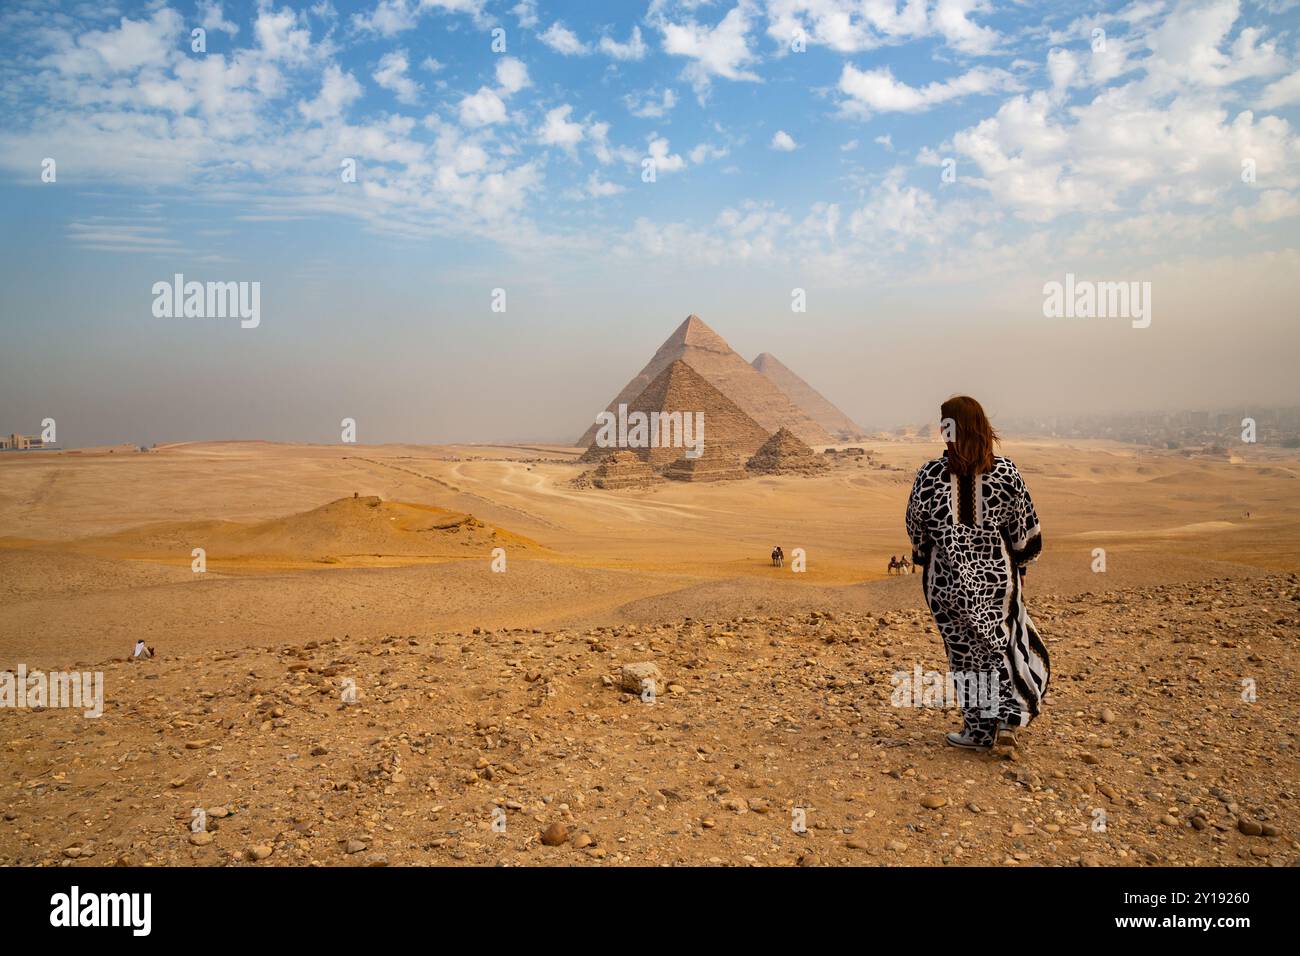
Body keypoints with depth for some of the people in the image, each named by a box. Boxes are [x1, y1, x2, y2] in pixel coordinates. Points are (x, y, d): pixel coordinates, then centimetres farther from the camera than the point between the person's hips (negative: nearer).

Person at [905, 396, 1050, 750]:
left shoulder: (930, 475, -12)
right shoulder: (1005, 472, -10)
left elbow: (916, 528, -2)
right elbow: (1025, 528, -2)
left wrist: (924, 560, 16)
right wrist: (1020, 566, 13)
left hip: (949, 579, 0)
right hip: (998, 576, 1)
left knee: (966, 650, 13)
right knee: (999, 642, 20)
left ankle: (979, 729, 22)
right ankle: (1004, 714, 23)